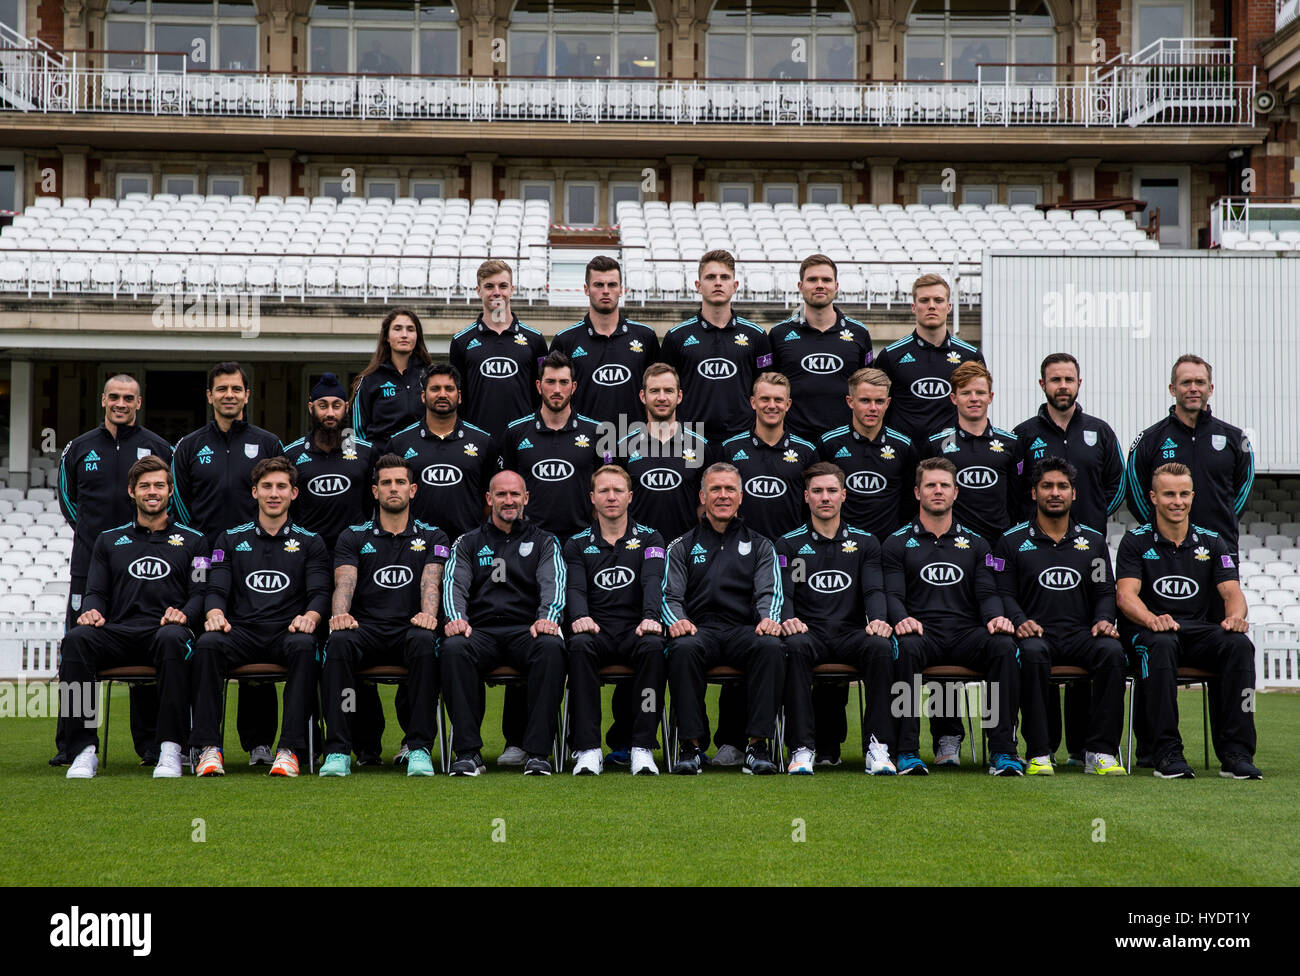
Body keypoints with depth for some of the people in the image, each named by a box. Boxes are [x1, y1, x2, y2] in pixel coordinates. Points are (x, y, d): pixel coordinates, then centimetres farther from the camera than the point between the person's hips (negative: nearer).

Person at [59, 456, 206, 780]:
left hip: (164, 631, -2)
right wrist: (91, 611, -7)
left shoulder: (192, 541, 20)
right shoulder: (110, 540, 25)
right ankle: (83, 749, -33)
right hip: (118, 632, 2)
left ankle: (170, 747, -39)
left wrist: (184, 613, -13)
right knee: (76, 639, -32)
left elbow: (201, 592, 10)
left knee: (172, 639, -41)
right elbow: (95, 591, 17)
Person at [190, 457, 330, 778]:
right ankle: (209, 748, -32)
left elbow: (320, 592, 5)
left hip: (286, 633, -1)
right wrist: (215, 613, -14)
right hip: (241, 632, 1)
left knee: (304, 645, -37)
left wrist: (310, 616, -18)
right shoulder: (231, 539, 19)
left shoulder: (309, 542, 17)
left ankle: (291, 749, -39)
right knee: (207, 644, -33)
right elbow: (216, 589, 9)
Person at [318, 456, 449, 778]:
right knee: (338, 641, -34)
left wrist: (427, 613, -26)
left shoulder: (432, 537, 15)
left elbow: (431, 581, -3)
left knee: (424, 641, -37)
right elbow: (345, 581, -2)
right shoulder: (353, 537, 16)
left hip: (409, 629, -1)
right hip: (366, 628, 1)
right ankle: (337, 750, -34)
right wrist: (340, 614, -25)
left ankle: (420, 748, -34)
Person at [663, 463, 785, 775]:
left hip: (744, 629, 1)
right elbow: (671, 595, 9)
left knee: (771, 648, -34)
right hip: (699, 629, 0)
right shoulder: (682, 546, 20)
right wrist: (676, 620, -15)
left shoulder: (759, 545, 21)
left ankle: (757, 744, -31)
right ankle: (691, 744, -31)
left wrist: (768, 618, -16)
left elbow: (769, 592, 7)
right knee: (683, 649, -37)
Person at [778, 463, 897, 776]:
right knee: (795, 646, -37)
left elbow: (874, 590, 6)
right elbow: (783, 592, 2)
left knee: (881, 647, -33)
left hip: (852, 633, 1)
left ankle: (877, 747, -32)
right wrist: (788, 620, -21)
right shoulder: (789, 544, 13)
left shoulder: (865, 542, 17)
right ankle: (801, 748, -36)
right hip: (810, 632, -1)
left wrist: (878, 620, -17)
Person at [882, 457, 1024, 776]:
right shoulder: (897, 543, 15)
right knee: (907, 647, -38)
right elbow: (893, 594, 3)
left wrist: (996, 617, -12)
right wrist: (901, 619, -21)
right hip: (923, 632, -2)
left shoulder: (975, 544, 22)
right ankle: (907, 752, -34)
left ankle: (1002, 752, -29)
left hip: (966, 634, 2)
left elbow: (987, 593, 12)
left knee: (1004, 645, -31)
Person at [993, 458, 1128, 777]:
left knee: (1112, 651, -32)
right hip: (1037, 632, -2)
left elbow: (1106, 591, 16)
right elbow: (1004, 593, 6)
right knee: (1033, 653, -39)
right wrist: (1020, 621, -14)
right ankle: (1038, 753, -33)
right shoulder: (1012, 541, 12)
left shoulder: (1093, 540, 19)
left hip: (1082, 632, 2)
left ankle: (1100, 752, -28)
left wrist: (1104, 619, -5)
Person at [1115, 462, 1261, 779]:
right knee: (1162, 644, -39)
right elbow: (1125, 594, -9)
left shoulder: (1211, 542, 14)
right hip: (1148, 632, -3)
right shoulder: (1136, 541, 5)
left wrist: (1235, 616, -23)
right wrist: (1153, 620, -32)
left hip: (1199, 631, 3)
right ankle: (1168, 753, -36)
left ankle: (1235, 753, -28)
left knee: (1239, 644, -29)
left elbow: (1231, 590, 2)